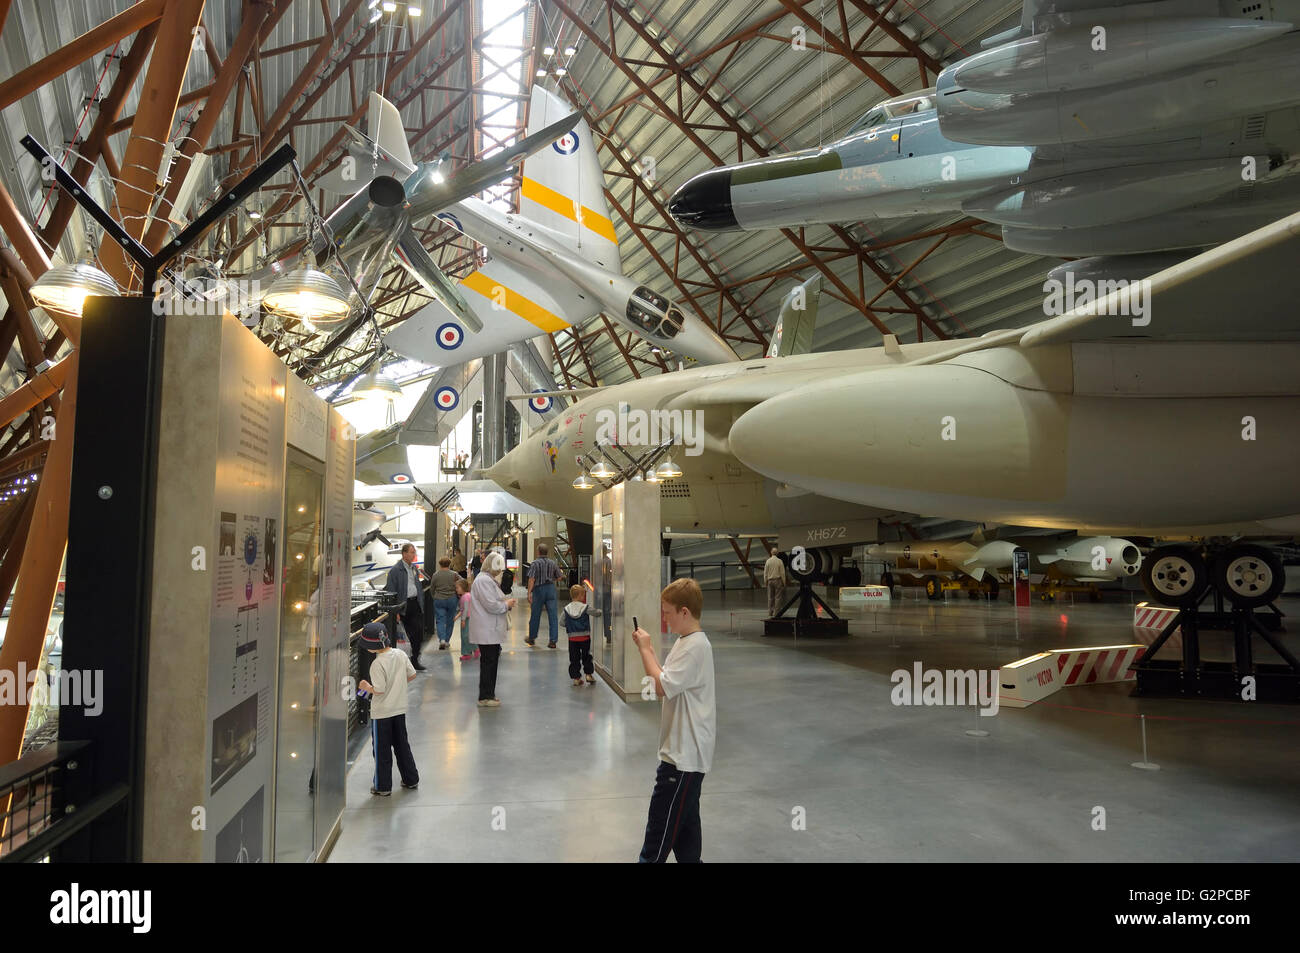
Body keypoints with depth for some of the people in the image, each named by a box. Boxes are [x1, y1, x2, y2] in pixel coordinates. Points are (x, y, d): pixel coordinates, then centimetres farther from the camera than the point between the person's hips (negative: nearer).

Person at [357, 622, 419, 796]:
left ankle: (382, 786, 15)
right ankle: (411, 779, 27)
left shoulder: (377, 663, -22)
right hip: (400, 709, 7)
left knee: (382, 749, 7)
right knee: (402, 744, 19)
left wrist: (366, 686, -5)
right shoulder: (401, 655, -3)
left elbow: (379, 690, -23)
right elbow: (412, 675, 5)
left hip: (381, 712, -6)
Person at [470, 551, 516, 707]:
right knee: (488, 661, -5)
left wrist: (506, 603, 9)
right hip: (487, 631, -11)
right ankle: (485, 697, 2)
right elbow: (491, 605, -23)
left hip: (491, 630, 11)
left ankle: (489, 694, 23)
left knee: (491, 661, 15)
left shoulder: (489, 579, 18)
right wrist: (506, 605, -9)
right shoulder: (484, 580, -17)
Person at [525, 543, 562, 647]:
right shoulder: (553, 563, 5)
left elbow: (531, 579, -15)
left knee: (535, 615, 11)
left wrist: (529, 593, -16)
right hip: (551, 589, 2)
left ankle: (531, 638, 26)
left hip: (538, 589, -2)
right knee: (553, 616, 1)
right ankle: (553, 640, -3)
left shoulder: (534, 563, -7)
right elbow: (558, 578, 11)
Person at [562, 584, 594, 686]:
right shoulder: (585, 607, -8)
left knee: (574, 659, 7)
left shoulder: (566, 609, -2)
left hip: (572, 638, 1)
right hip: (585, 637, -1)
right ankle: (589, 674, 18)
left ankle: (576, 678, 7)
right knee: (586, 656, 16)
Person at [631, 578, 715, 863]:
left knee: (660, 821, -2)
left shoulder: (695, 647, -20)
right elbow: (666, 680, 14)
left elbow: (661, 687, -24)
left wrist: (646, 649, -14)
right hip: (686, 751, 10)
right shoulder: (685, 642, 11)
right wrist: (647, 649, 3)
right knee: (685, 821, 16)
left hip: (683, 753, -10)